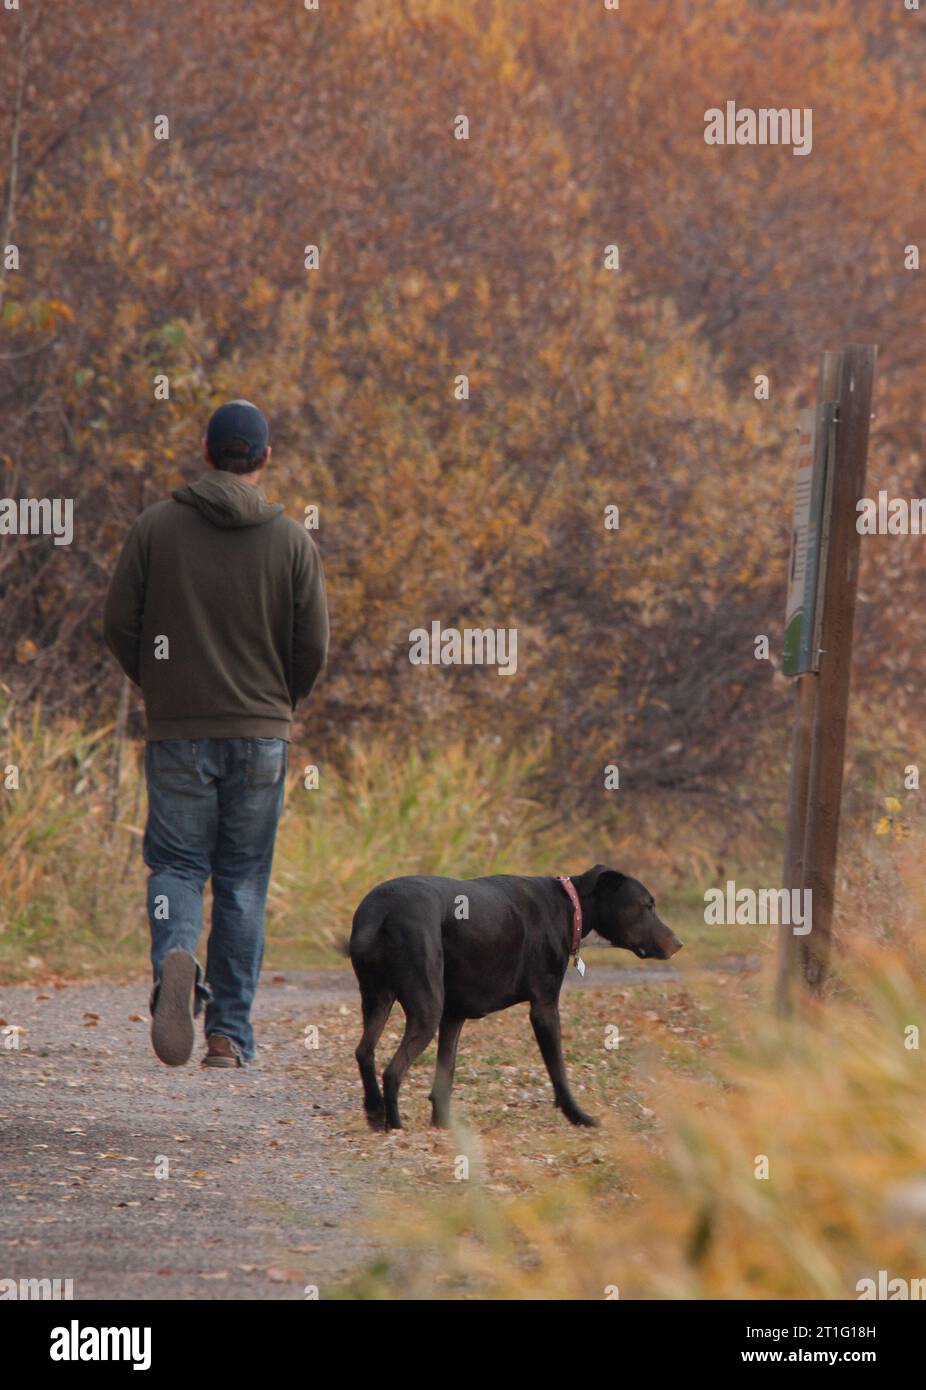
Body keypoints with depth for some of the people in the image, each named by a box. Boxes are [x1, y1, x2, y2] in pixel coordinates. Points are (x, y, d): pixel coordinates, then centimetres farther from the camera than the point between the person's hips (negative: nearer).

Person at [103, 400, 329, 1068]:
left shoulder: (156, 527, -1)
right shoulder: (292, 539, -1)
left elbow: (119, 625, -1)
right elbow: (313, 647, -1)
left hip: (177, 733, 0)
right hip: (261, 735, 0)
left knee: (176, 863, 7)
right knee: (243, 878, 8)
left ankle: (175, 960, -25)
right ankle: (230, 1032, 6)